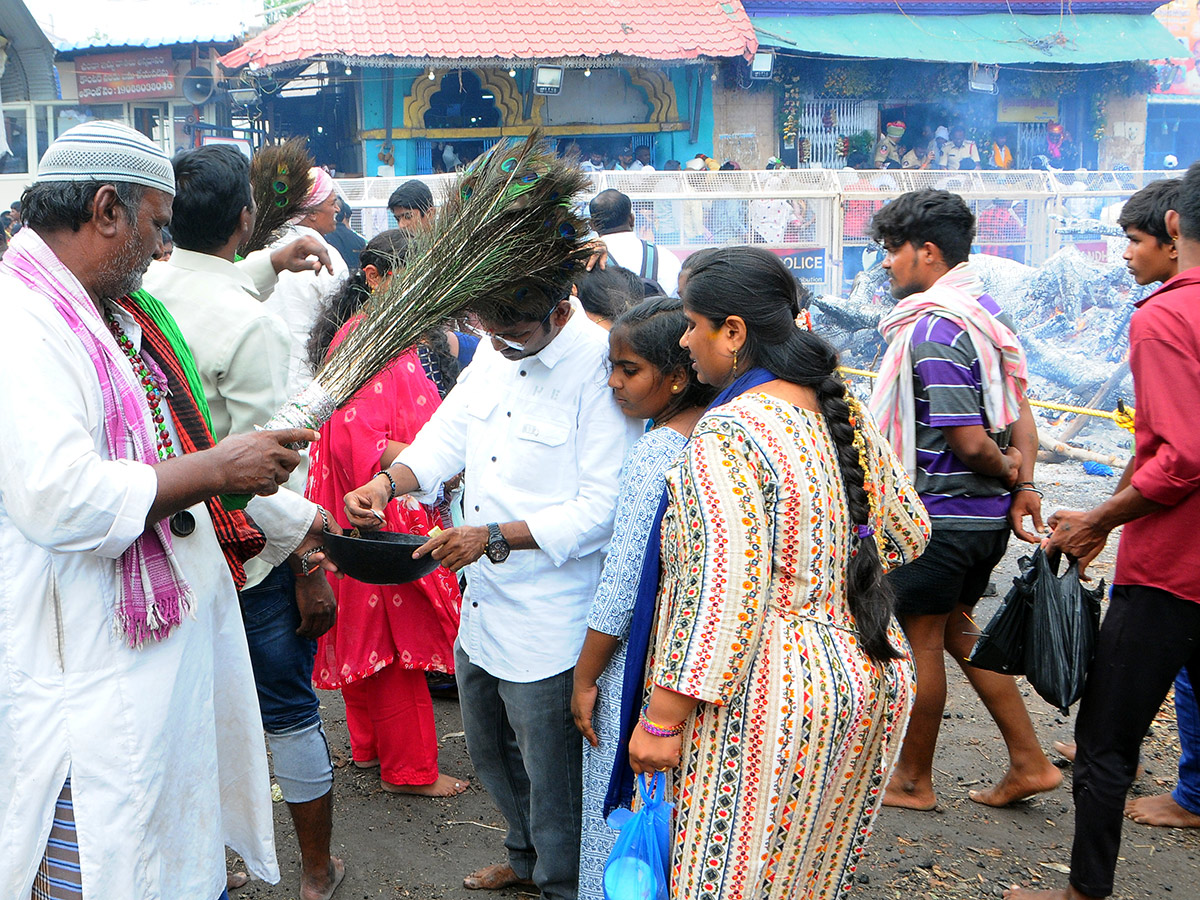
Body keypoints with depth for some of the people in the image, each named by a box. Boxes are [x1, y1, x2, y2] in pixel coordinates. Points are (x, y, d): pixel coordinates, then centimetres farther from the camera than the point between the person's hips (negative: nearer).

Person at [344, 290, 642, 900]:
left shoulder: (601, 366, -21)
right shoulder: (494, 348, 2)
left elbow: (603, 508, -22)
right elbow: (450, 431, 10)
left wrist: (494, 538, -24)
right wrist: (388, 481, -9)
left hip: (547, 620, -8)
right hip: (481, 608, 8)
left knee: (550, 771, 7)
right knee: (489, 752, 24)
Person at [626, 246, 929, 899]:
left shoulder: (727, 435, -20)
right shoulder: (842, 413, 5)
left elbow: (724, 596, -25)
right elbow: (909, 531, 16)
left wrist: (662, 717, -19)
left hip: (770, 703, -8)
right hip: (869, 679, 8)